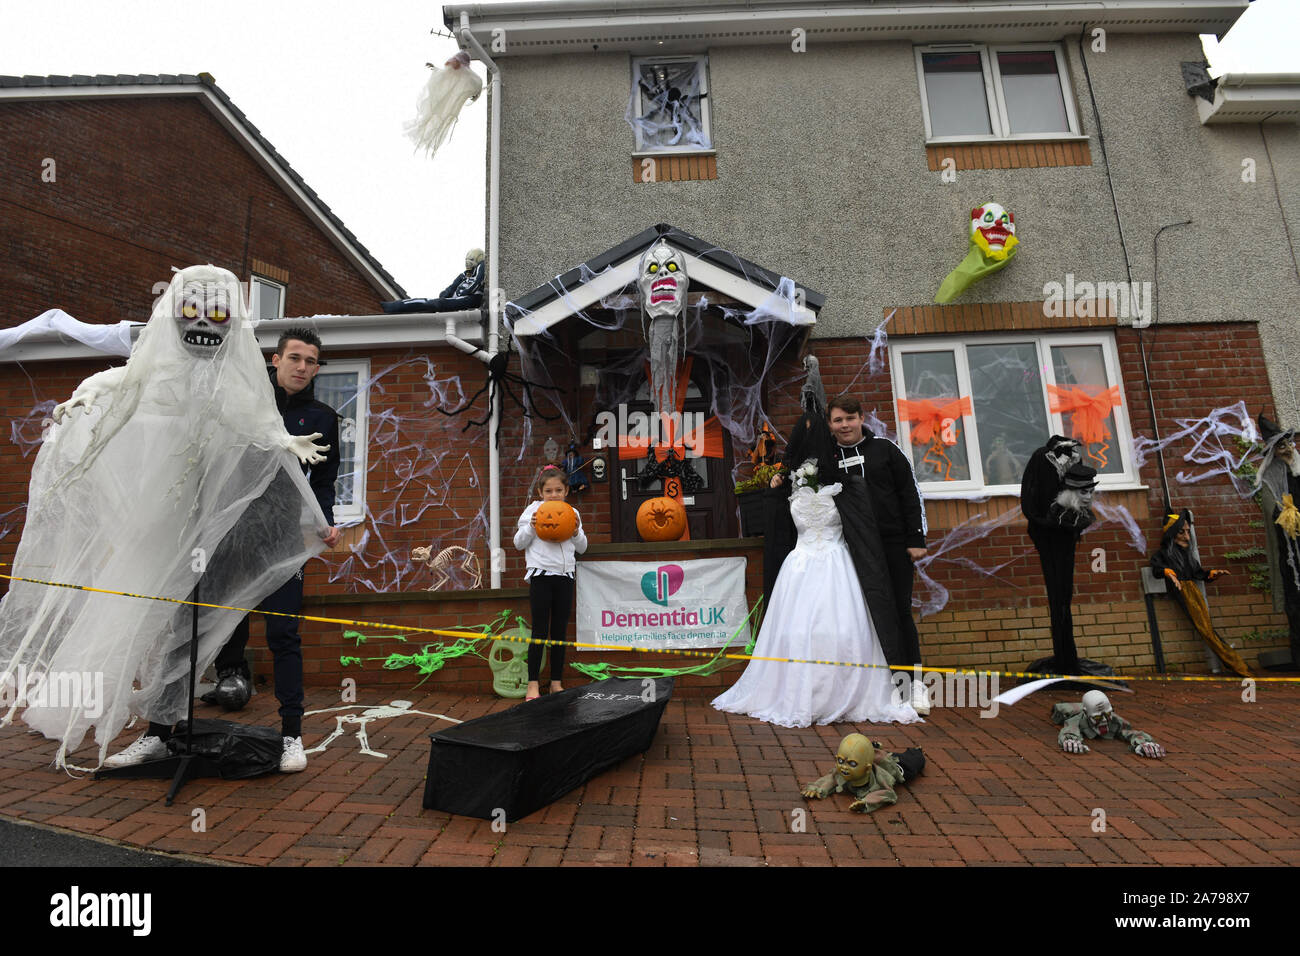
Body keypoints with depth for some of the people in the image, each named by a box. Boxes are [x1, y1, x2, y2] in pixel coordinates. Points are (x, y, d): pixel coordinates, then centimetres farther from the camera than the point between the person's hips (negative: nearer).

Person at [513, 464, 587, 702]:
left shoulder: (572, 513, 10)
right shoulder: (533, 510, 2)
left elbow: (582, 548, 14)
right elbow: (519, 543, 3)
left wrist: (577, 532, -5)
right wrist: (531, 527, -14)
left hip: (565, 575, 3)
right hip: (541, 575, -3)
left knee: (559, 632, 9)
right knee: (540, 631, -2)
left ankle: (556, 682, 18)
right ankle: (532, 684, 7)